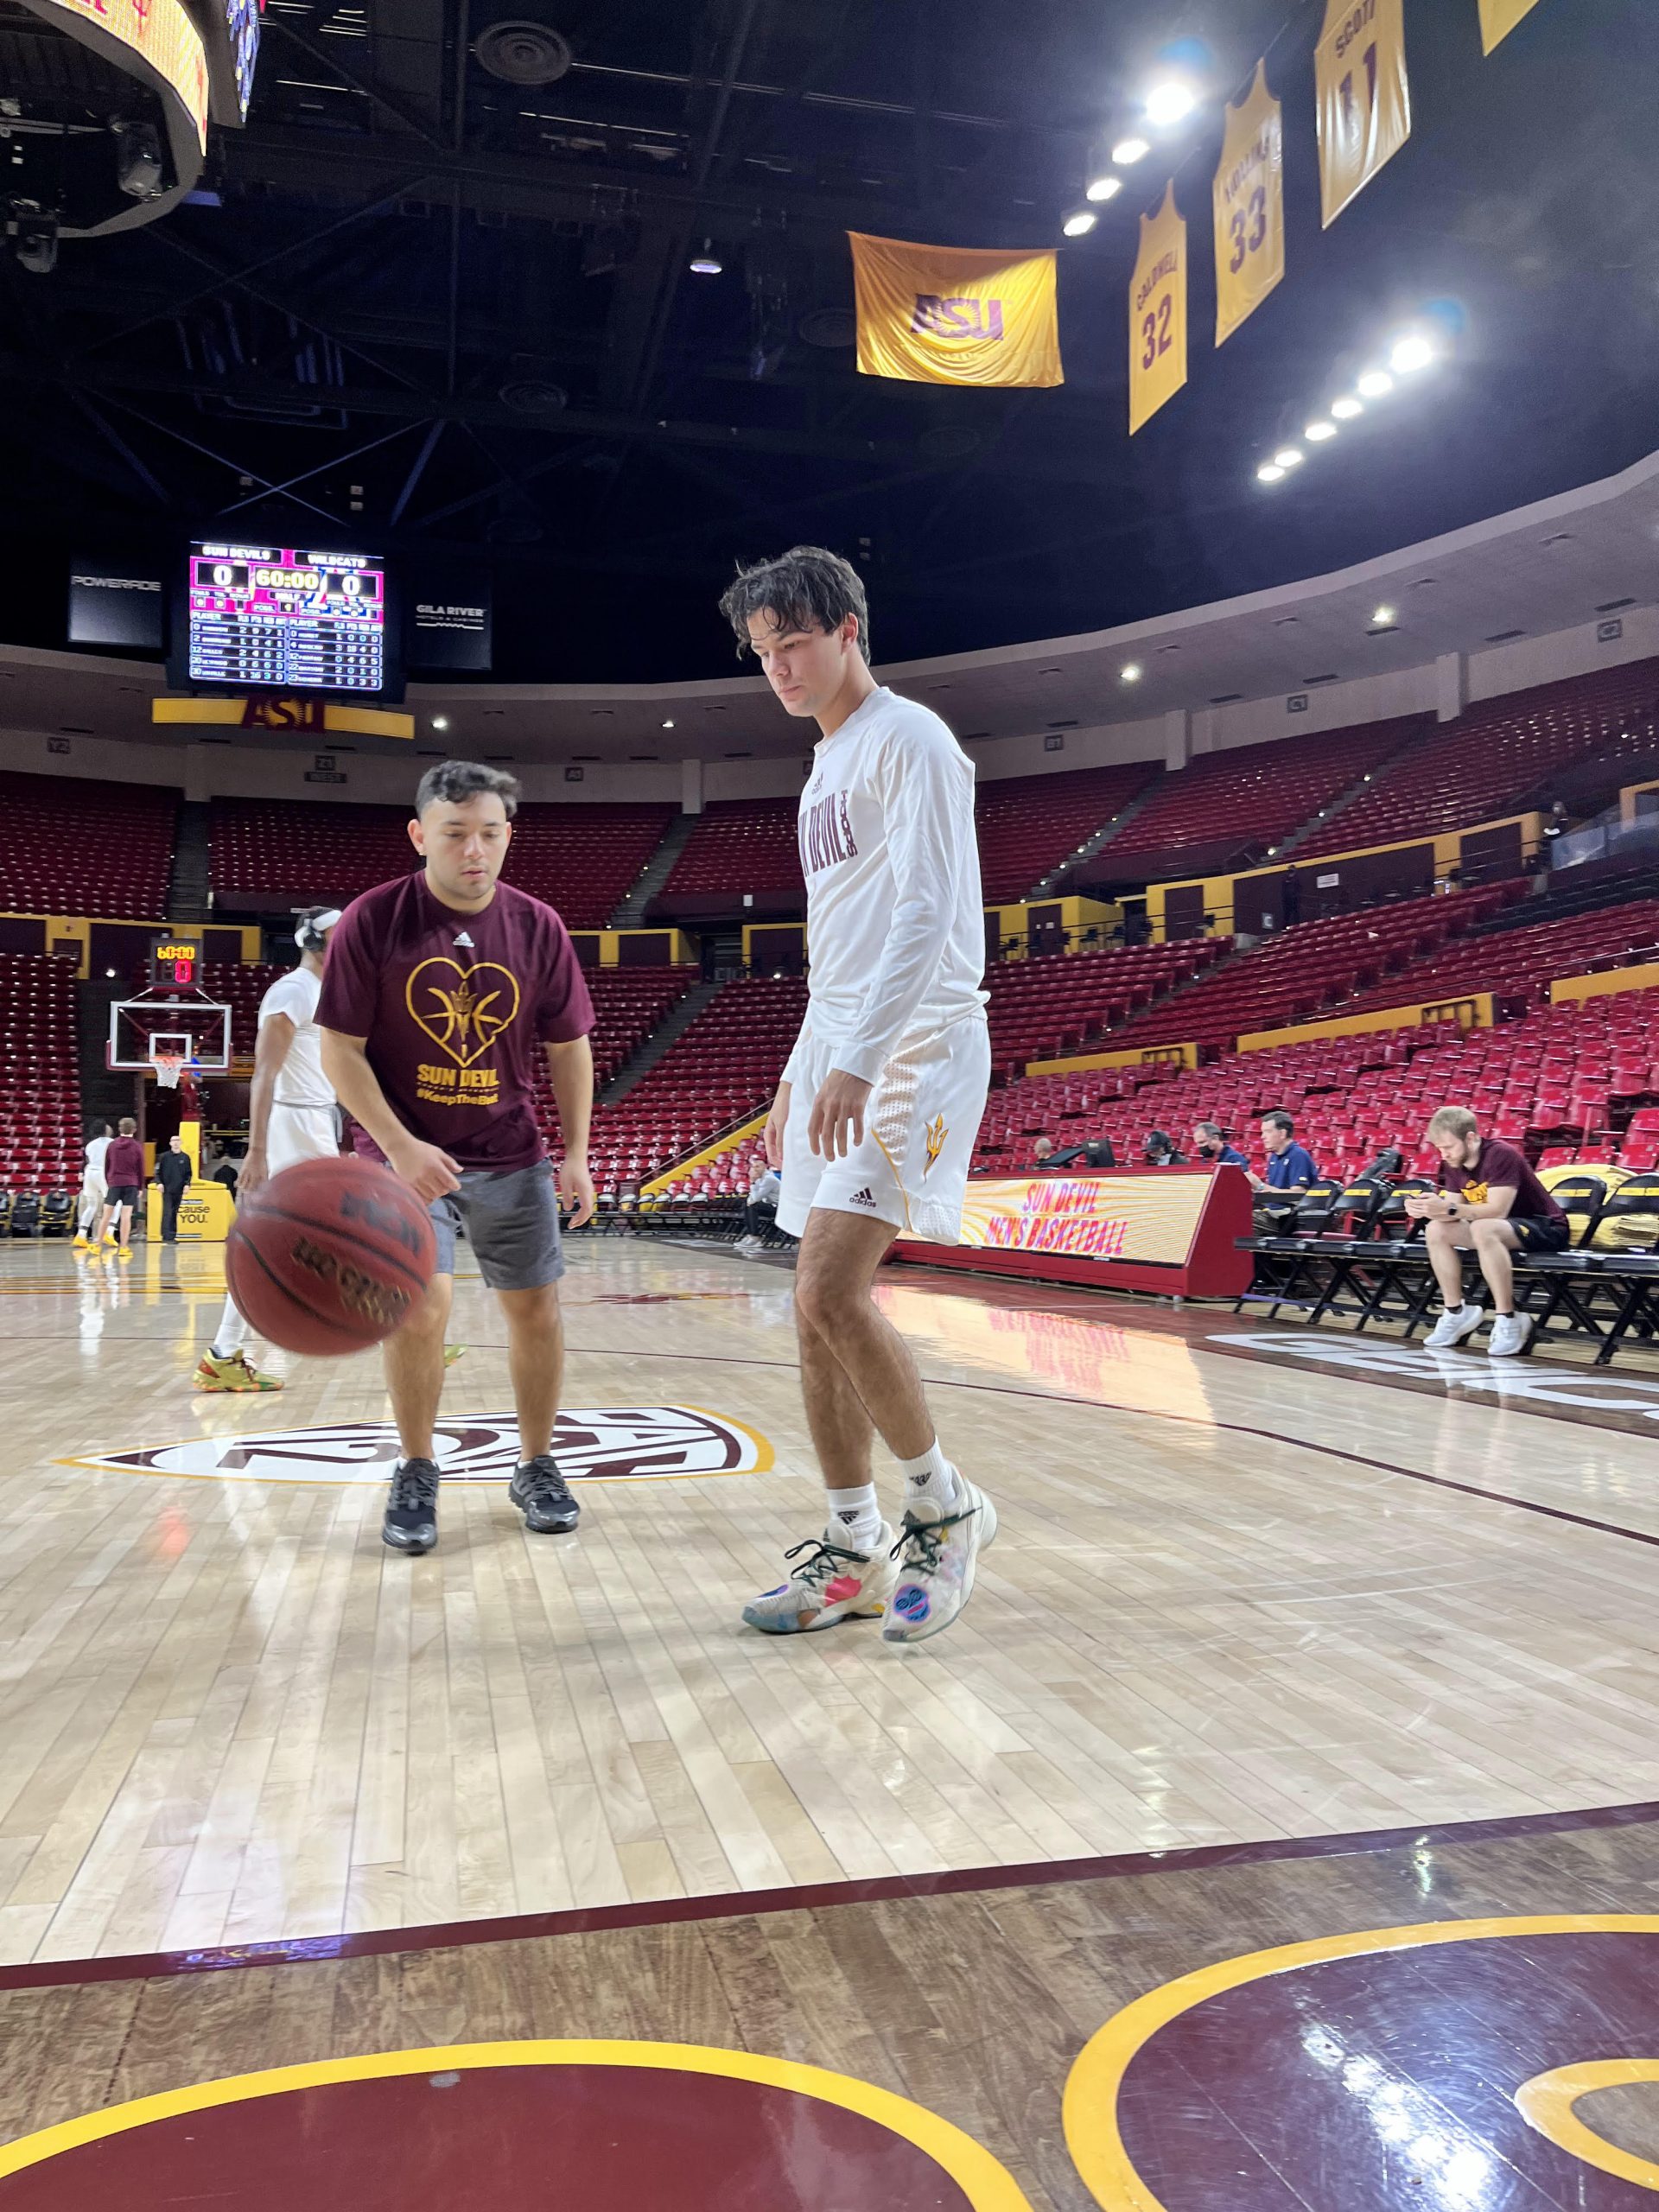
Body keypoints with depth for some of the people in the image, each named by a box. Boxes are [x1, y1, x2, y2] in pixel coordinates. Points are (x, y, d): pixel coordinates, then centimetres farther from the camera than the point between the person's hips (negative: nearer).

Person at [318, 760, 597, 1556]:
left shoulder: (537, 925, -2)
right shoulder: (371, 921, -9)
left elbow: (567, 1046, 6)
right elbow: (341, 1050, -9)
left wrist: (575, 1153, 2)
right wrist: (400, 1147, -19)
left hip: (512, 1155, 3)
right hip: (403, 1150, -2)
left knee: (535, 1311, 4)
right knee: (416, 1309, -13)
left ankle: (536, 1467, 24)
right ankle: (415, 1474, 9)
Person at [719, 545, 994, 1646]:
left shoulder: (908, 739, -5)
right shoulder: (827, 769, 23)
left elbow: (925, 916, -17)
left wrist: (858, 1061, -25)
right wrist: (798, 1074, 21)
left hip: (915, 1045, -9)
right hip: (837, 1055, 9)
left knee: (832, 1292, -18)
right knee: (821, 1307, 5)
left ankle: (945, 1504, 3)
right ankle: (854, 1551, 14)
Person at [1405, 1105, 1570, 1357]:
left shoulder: (1501, 1155, -22)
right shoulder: (1453, 1164, 1)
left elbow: (1498, 1211, -31)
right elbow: (1453, 1212, -2)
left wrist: (1447, 1208, -39)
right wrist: (1427, 1209, -23)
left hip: (1546, 1229, -8)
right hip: (1497, 1229, 8)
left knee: (1483, 1229, -37)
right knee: (1436, 1231, -8)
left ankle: (1508, 1319, -30)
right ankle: (1456, 1313, -2)